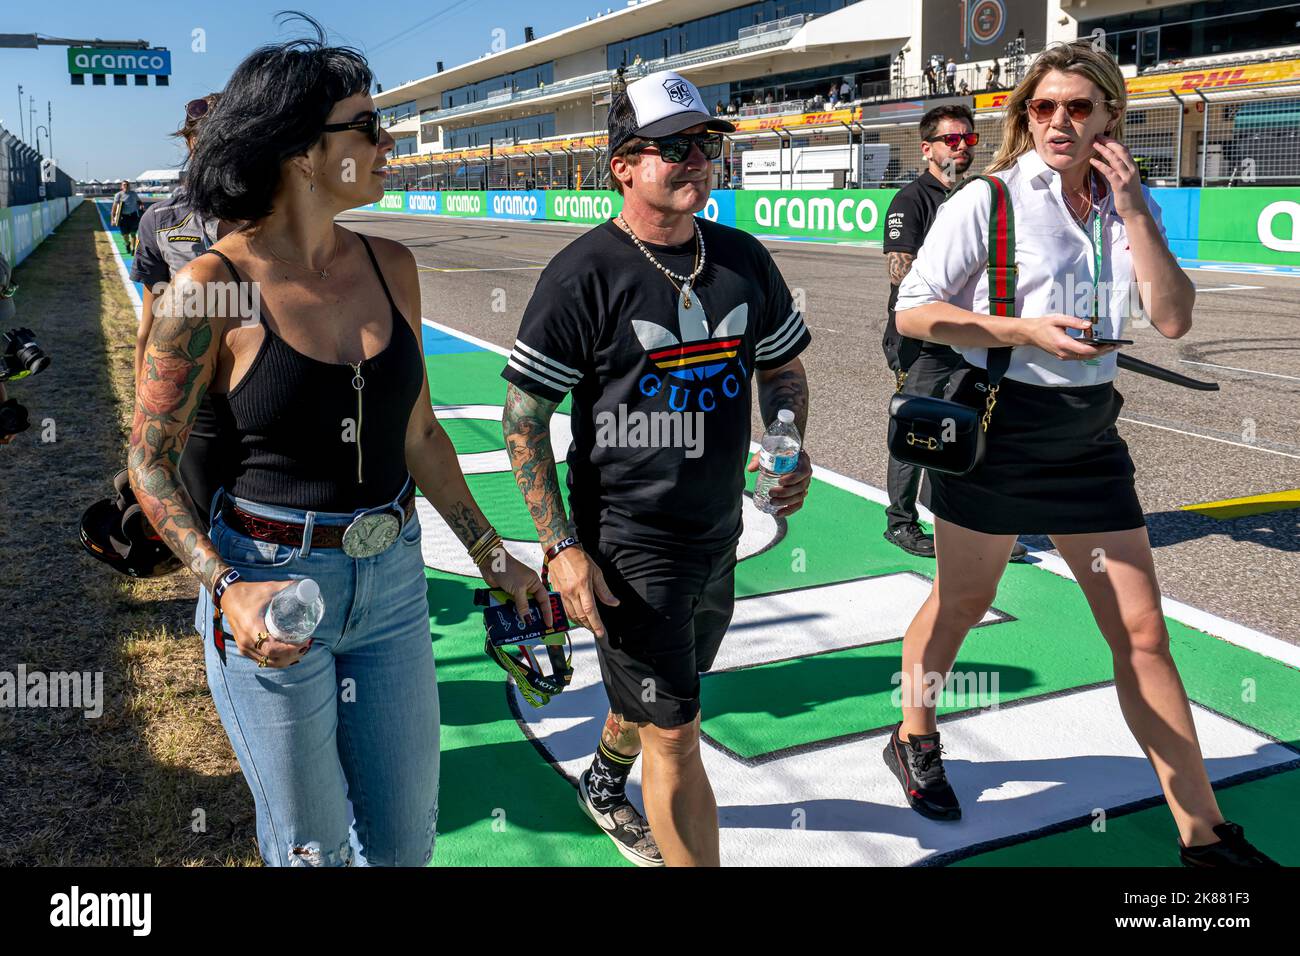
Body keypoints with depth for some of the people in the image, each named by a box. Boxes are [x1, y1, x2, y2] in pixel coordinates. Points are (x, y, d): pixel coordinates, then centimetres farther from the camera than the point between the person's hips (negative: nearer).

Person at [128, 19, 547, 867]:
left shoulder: (390, 267, 0)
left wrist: (490, 553, 11)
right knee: (311, 846, 14)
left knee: (406, 833, 17)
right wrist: (225, 588, -21)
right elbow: (152, 461, -8)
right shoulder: (211, 286, -15)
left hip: (391, 580, 5)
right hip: (269, 590, -4)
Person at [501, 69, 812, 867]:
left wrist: (792, 449, -3)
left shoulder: (744, 259, 3)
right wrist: (564, 549, -17)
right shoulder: (584, 275, -14)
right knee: (674, 734, -4)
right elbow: (522, 420, -11)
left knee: (656, 696, 25)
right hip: (626, 546, -6)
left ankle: (606, 787, 56)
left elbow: (784, 369, 17)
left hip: (719, 534, 7)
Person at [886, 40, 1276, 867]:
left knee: (1142, 631, 6)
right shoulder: (989, 201, -8)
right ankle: (914, 739, 40)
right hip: (997, 426, -4)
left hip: (1089, 434, 4)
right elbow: (914, 310, -10)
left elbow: (1173, 319, -4)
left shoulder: (1130, 205, 6)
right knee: (962, 602, 13)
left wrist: (1131, 207, -9)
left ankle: (1204, 831, 16)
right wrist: (1025, 331, -19)